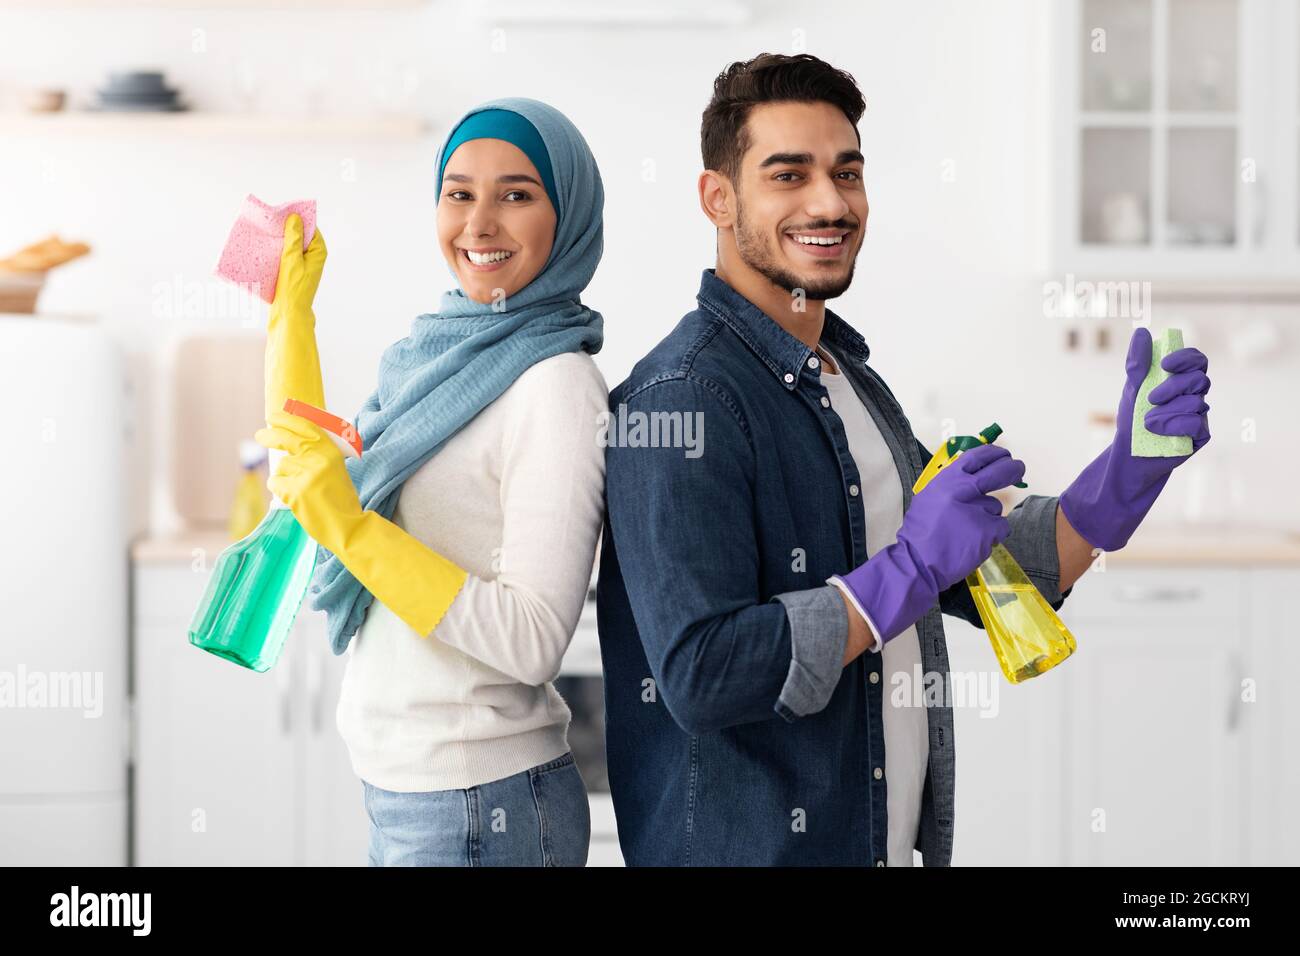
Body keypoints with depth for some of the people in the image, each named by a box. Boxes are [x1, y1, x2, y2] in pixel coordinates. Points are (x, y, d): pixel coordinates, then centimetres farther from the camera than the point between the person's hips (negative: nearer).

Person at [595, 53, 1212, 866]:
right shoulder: (684, 398, -18)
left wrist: (1124, 477, -1)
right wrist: (913, 568, -23)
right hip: (745, 846, -8)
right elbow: (701, 676, -26)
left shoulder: (849, 379, 10)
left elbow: (981, 575, 13)